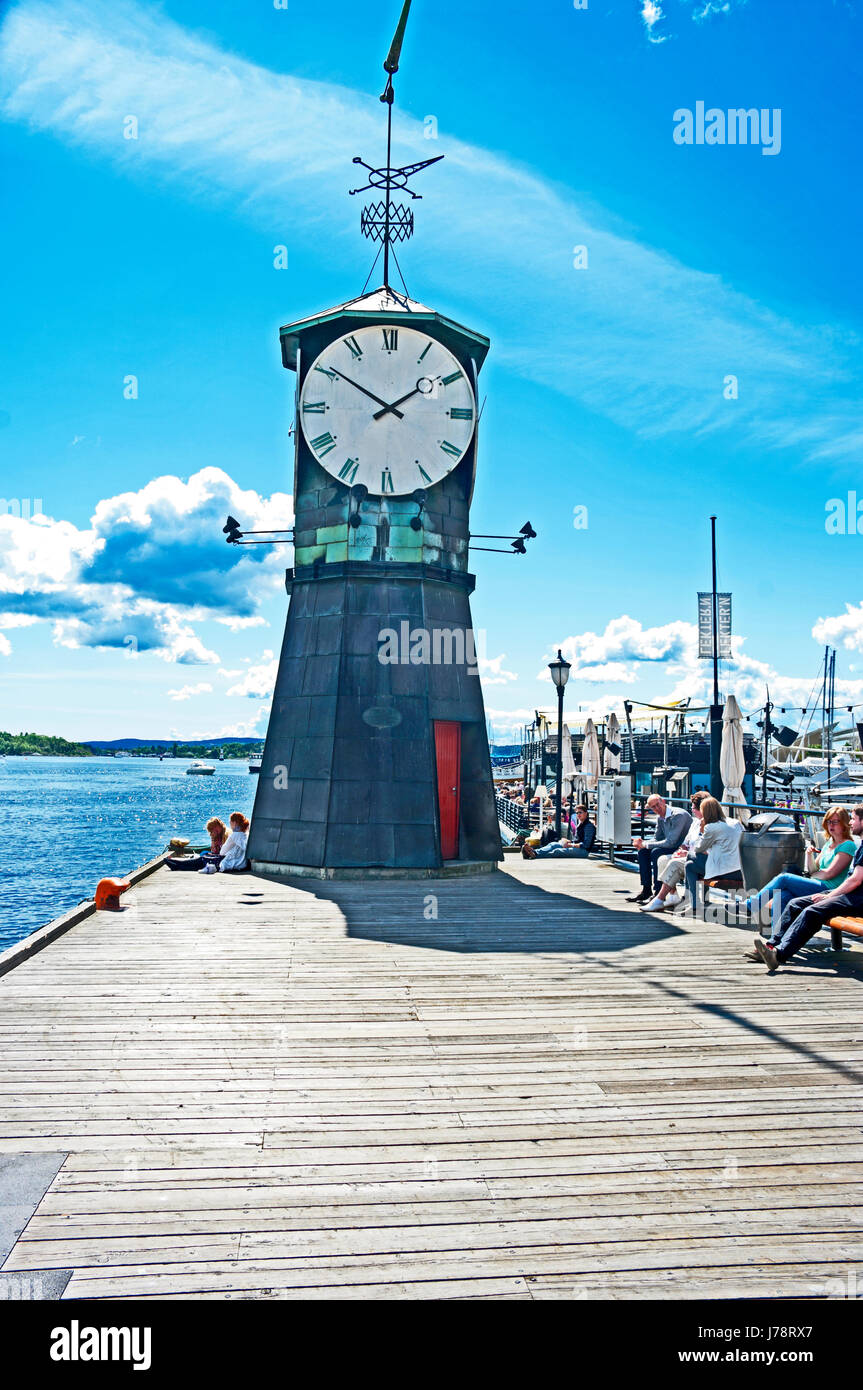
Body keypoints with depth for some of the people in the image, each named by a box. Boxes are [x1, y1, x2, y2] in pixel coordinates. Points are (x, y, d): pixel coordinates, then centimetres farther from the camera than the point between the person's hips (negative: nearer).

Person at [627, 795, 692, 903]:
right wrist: (642, 843, -8)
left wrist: (645, 844, -21)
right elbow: (657, 839, 15)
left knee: (656, 852, -28)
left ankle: (657, 893, -22)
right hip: (672, 846, 9)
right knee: (643, 852, -2)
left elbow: (670, 842, -28)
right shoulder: (660, 817, 6)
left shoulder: (678, 815, -22)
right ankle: (646, 890, 0)